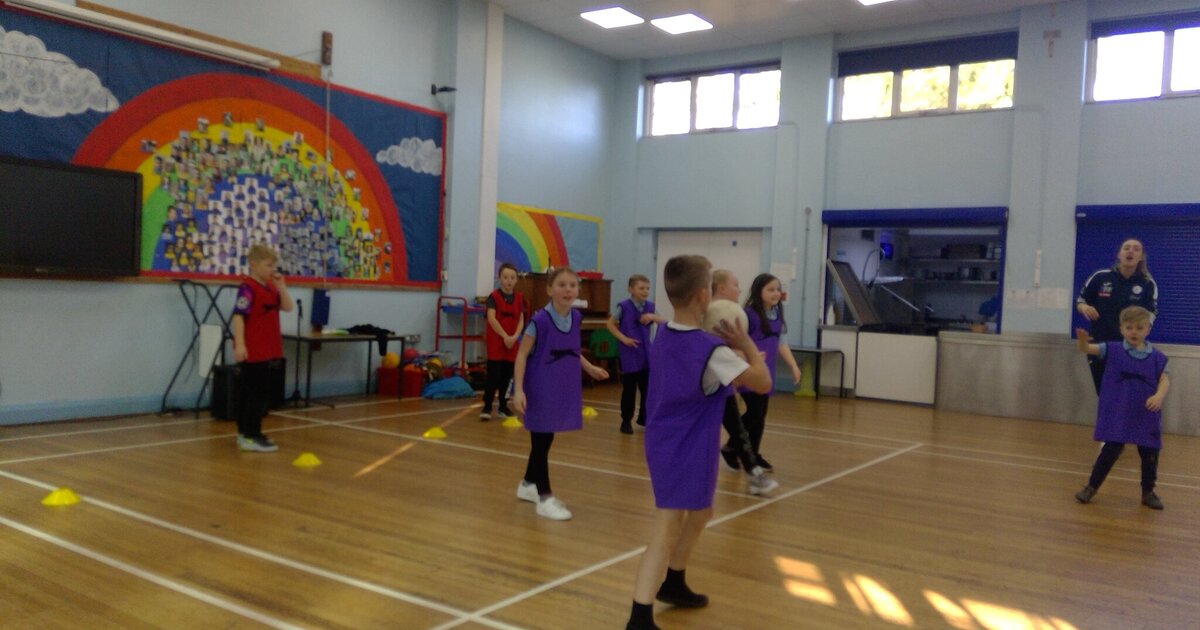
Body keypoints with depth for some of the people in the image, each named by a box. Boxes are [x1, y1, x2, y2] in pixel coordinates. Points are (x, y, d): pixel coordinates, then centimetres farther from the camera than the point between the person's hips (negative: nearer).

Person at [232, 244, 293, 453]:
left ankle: (245, 432, 24)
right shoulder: (248, 288, -15)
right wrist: (239, 344, -28)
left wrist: (281, 286, -4)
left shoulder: (270, 287, 11)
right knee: (258, 393, -6)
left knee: (252, 392, 15)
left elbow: (287, 307, 7)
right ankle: (251, 437, 0)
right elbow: (238, 316, -21)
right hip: (252, 350, -9)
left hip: (265, 349, 9)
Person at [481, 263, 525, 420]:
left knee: (507, 375, 9)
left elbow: (521, 320, 4)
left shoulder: (519, 298, 7)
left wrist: (514, 337, -12)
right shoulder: (494, 297, -6)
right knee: (493, 375, -6)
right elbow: (491, 319, -17)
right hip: (495, 342, -4)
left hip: (512, 343, 4)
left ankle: (503, 406, 20)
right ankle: (487, 407, 3)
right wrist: (505, 336, -22)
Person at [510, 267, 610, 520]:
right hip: (541, 389, -7)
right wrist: (518, 390, -22)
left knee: (545, 440, 18)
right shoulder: (540, 320, -18)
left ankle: (528, 484, 37)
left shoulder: (575, 318, 2)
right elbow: (522, 355, -16)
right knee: (541, 441, 3)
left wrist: (590, 368, 19)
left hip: (563, 389, 7)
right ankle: (545, 498, 12)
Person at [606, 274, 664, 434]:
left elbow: (662, 322, 5)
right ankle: (626, 421, 14)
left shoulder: (649, 306, 4)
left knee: (648, 387, 8)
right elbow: (610, 324, -5)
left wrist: (652, 317, -14)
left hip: (646, 353, 5)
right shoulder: (624, 306, -9)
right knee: (629, 389, 1)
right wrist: (623, 338, -14)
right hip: (629, 353, -5)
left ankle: (644, 418, 24)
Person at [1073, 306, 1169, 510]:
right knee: (1111, 450, -1)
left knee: (1150, 454, 9)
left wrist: (1159, 395, -22)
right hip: (1116, 415, -2)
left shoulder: (1156, 357, 0)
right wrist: (1083, 341, -35)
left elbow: (1164, 380, -1)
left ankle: (1148, 492, 29)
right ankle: (1092, 486, 13)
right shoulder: (1112, 350, -3)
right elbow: (1088, 349, -12)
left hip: (1145, 416, 2)